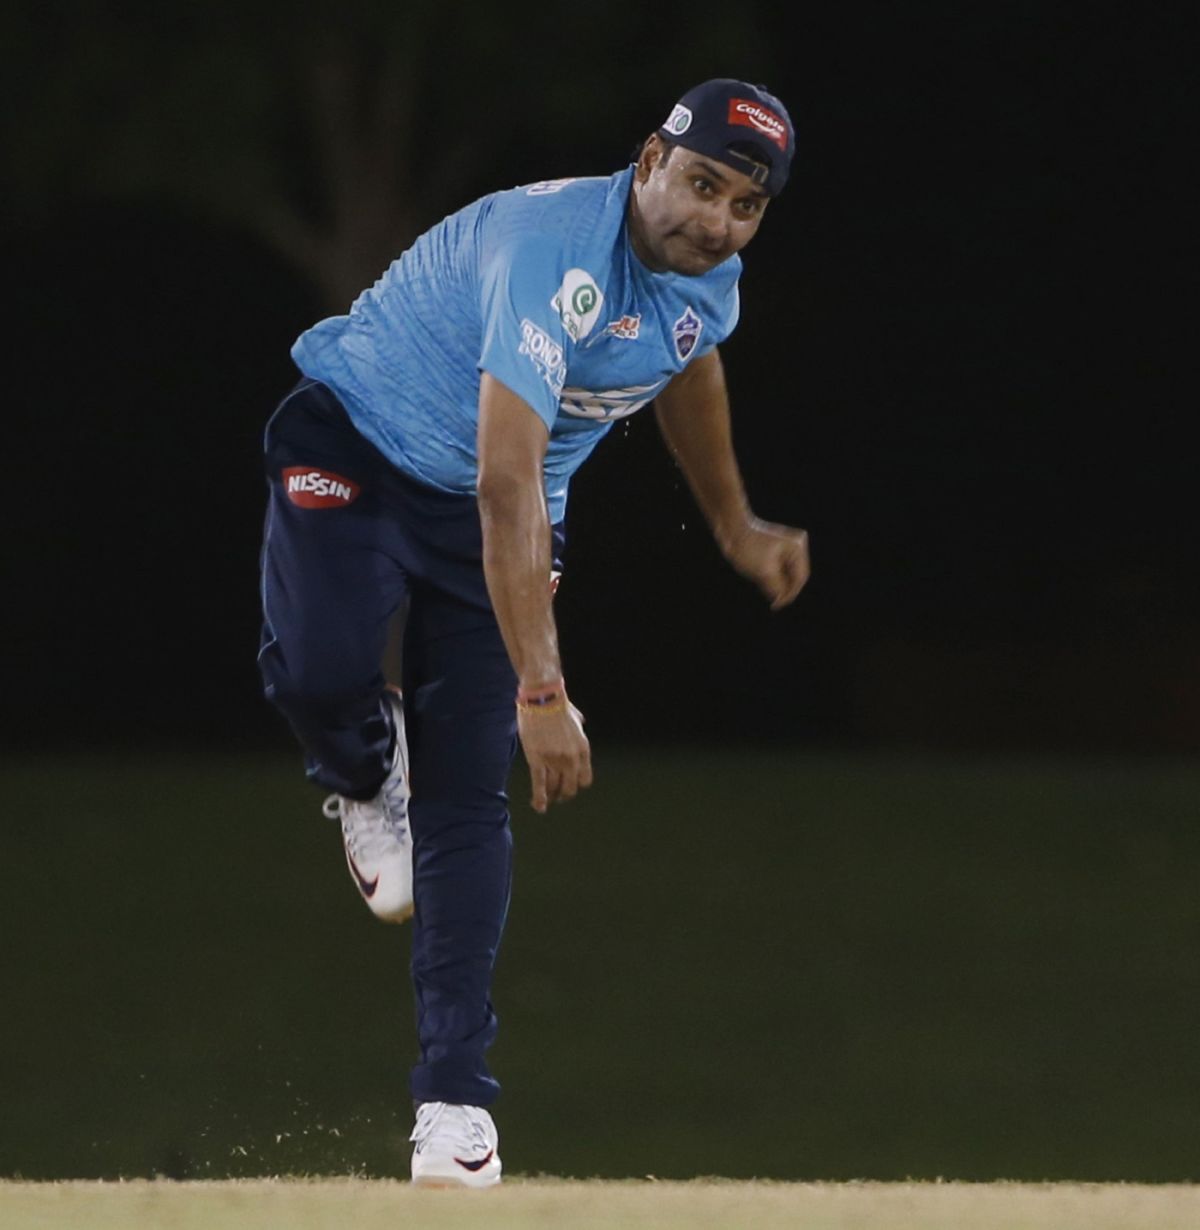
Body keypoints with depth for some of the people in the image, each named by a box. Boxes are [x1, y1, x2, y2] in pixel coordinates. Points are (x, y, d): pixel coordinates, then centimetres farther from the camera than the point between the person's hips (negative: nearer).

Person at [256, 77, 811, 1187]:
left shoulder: (712, 280, -8)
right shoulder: (556, 253, -35)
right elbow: (507, 485, -41)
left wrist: (735, 528, 27)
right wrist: (542, 690, -46)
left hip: (500, 518, 6)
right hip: (356, 456, -5)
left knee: (468, 798, -4)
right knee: (319, 668, -32)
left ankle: (455, 1097, -2)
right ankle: (366, 778, 5)